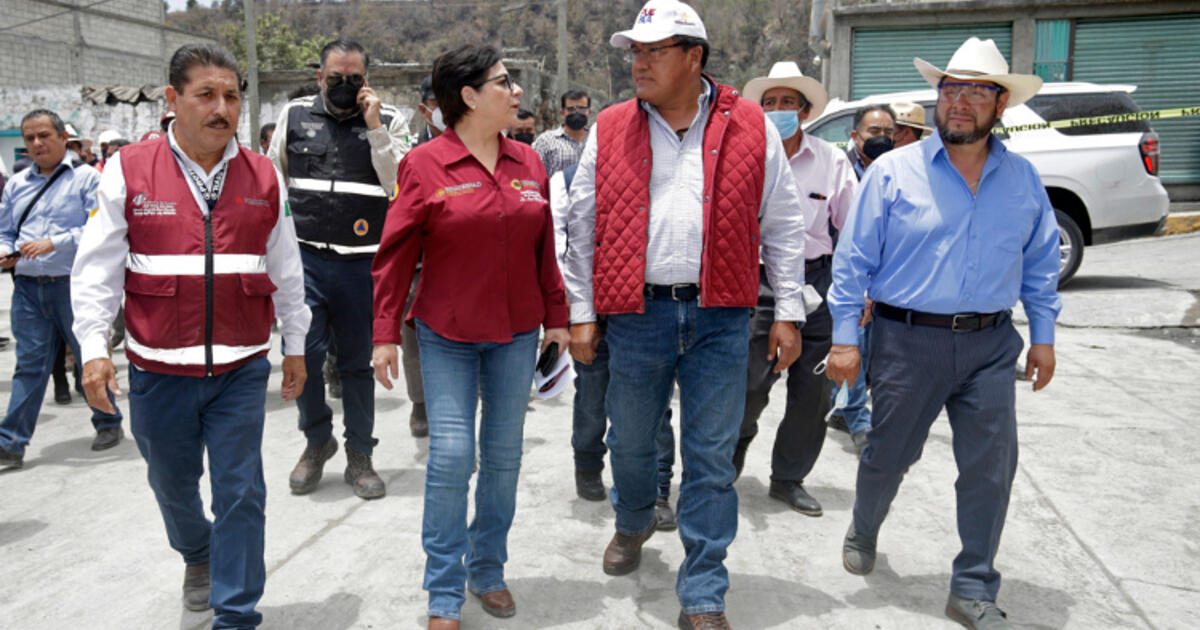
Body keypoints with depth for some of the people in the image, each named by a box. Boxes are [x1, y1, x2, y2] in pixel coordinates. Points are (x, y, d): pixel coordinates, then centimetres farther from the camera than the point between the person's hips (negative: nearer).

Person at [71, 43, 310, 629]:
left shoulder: (264, 177, 3)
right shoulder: (129, 170, -2)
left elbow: (286, 269, 10)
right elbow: (97, 266, 0)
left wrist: (295, 345, 13)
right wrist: (94, 347, -7)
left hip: (242, 367, 0)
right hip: (159, 369, 0)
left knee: (240, 491, 0)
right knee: (171, 482, 18)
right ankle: (198, 554, 49)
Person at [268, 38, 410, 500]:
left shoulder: (387, 120, 4)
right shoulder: (295, 115, 9)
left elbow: (399, 185, -7)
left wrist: (374, 128, -13)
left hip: (361, 261, -1)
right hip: (304, 255, 1)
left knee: (358, 359, 7)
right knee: (301, 350, -6)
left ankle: (359, 456, 19)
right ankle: (317, 439, 19)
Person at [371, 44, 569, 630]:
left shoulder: (529, 163, 6)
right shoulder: (424, 164, -7)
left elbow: (544, 248, 11)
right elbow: (396, 254, -6)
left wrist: (556, 316, 10)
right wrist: (385, 334, -8)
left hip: (516, 334, 4)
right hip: (446, 337, -4)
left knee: (503, 455, 10)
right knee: (451, 455, -5)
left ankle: (489, 570, 29)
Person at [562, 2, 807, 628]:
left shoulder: (751, 128, 3)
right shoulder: (610, 129, 5)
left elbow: (782, 226, 6)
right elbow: (583, 225, 8)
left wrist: (787, 311, 3)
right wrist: (581, 312, 4)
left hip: (720, 318, -1)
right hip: (636, 314, 2)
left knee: (711, 459, 3)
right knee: (630, 441, 15)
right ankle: (633, 524, 48)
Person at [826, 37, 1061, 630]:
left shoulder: (1023, 179, 7)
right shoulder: (894, 171, -4)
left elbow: (1041, 264, 14)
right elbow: (853, 259, -4)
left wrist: (1043, 335, 10)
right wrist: (844, 338, -7)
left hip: (991, 345, 3)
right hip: (909, 339, -3)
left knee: (991, 468, 3)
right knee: (888, 454, 11)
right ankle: (863, 530, 42)